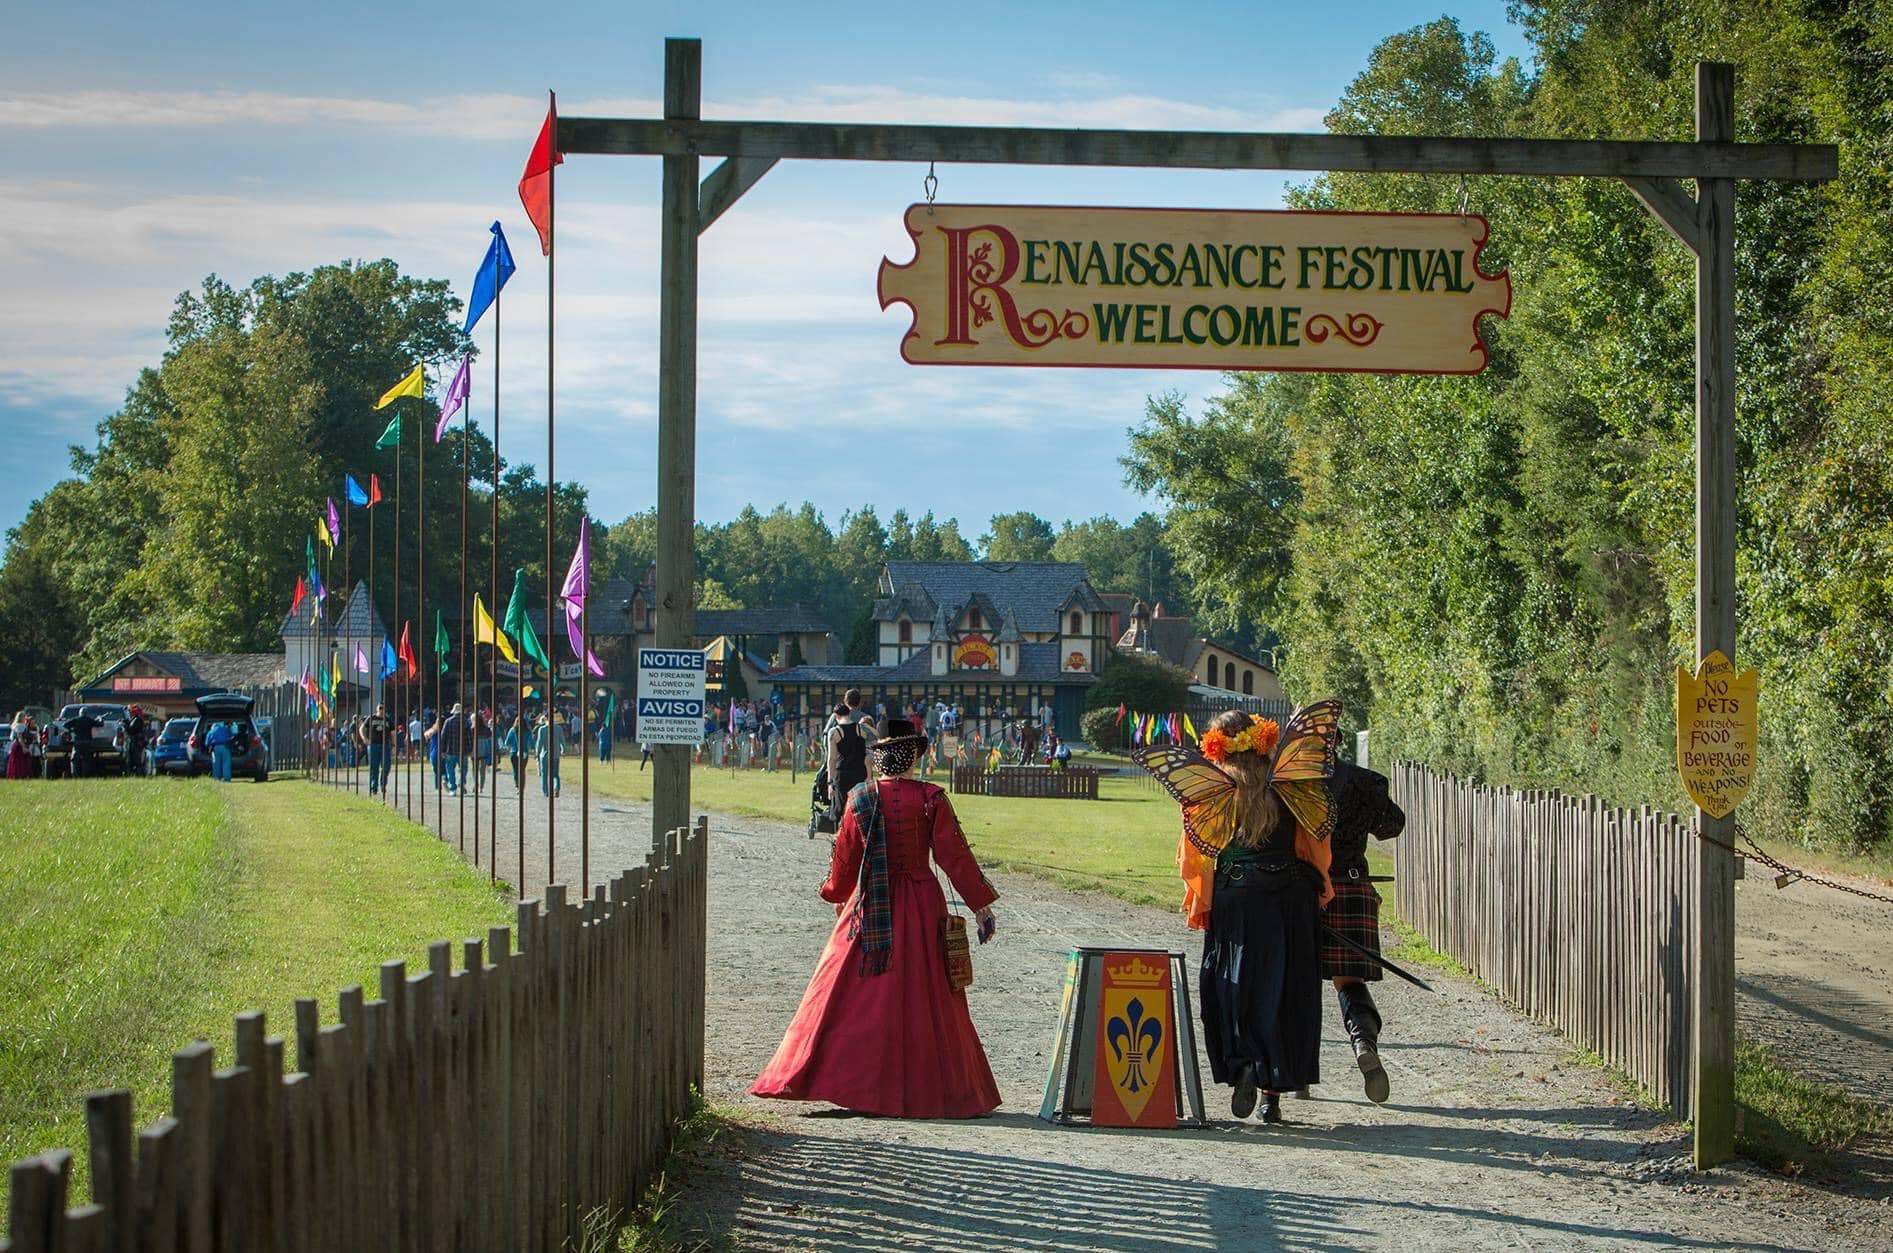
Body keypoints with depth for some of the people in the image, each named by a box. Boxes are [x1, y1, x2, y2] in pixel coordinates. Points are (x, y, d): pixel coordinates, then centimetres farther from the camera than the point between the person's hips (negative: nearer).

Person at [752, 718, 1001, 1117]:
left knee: (849, 991, 8)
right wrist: (981, 905, -2)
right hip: (921, 905, -2)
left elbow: (844, 856, 5)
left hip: (869, 907, 2)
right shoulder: (930, 799, -9)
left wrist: (837, 896, 24)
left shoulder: (861, 799, -3)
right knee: (923, 998, 6)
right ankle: (925, 1088, 9)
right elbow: (954, 855, -8)